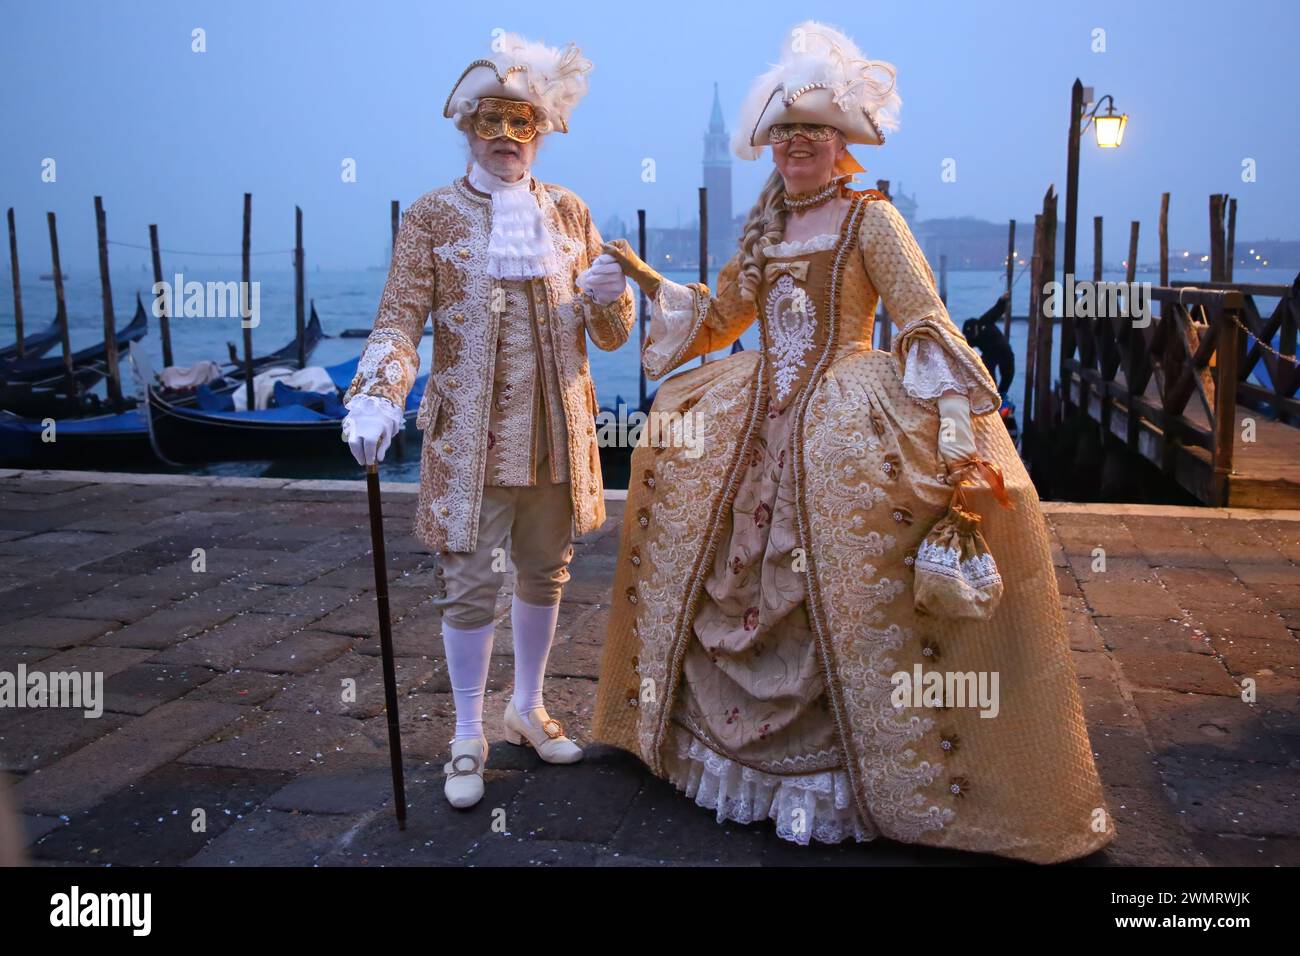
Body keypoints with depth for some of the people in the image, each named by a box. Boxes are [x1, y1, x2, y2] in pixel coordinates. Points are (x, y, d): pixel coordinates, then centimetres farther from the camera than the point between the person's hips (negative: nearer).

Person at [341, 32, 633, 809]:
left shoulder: (570, 213, 7)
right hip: (469, 435, -3)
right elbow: (400, 320, -7)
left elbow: (612, 336, 9)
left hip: (559, 431, 3)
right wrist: (378, 398, -24)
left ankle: (528, 708, 34)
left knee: (546, 575, 14)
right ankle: (469, 737, 19)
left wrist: (609, 298, -14)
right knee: (470, 584, 0)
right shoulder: (434, 215, -1)